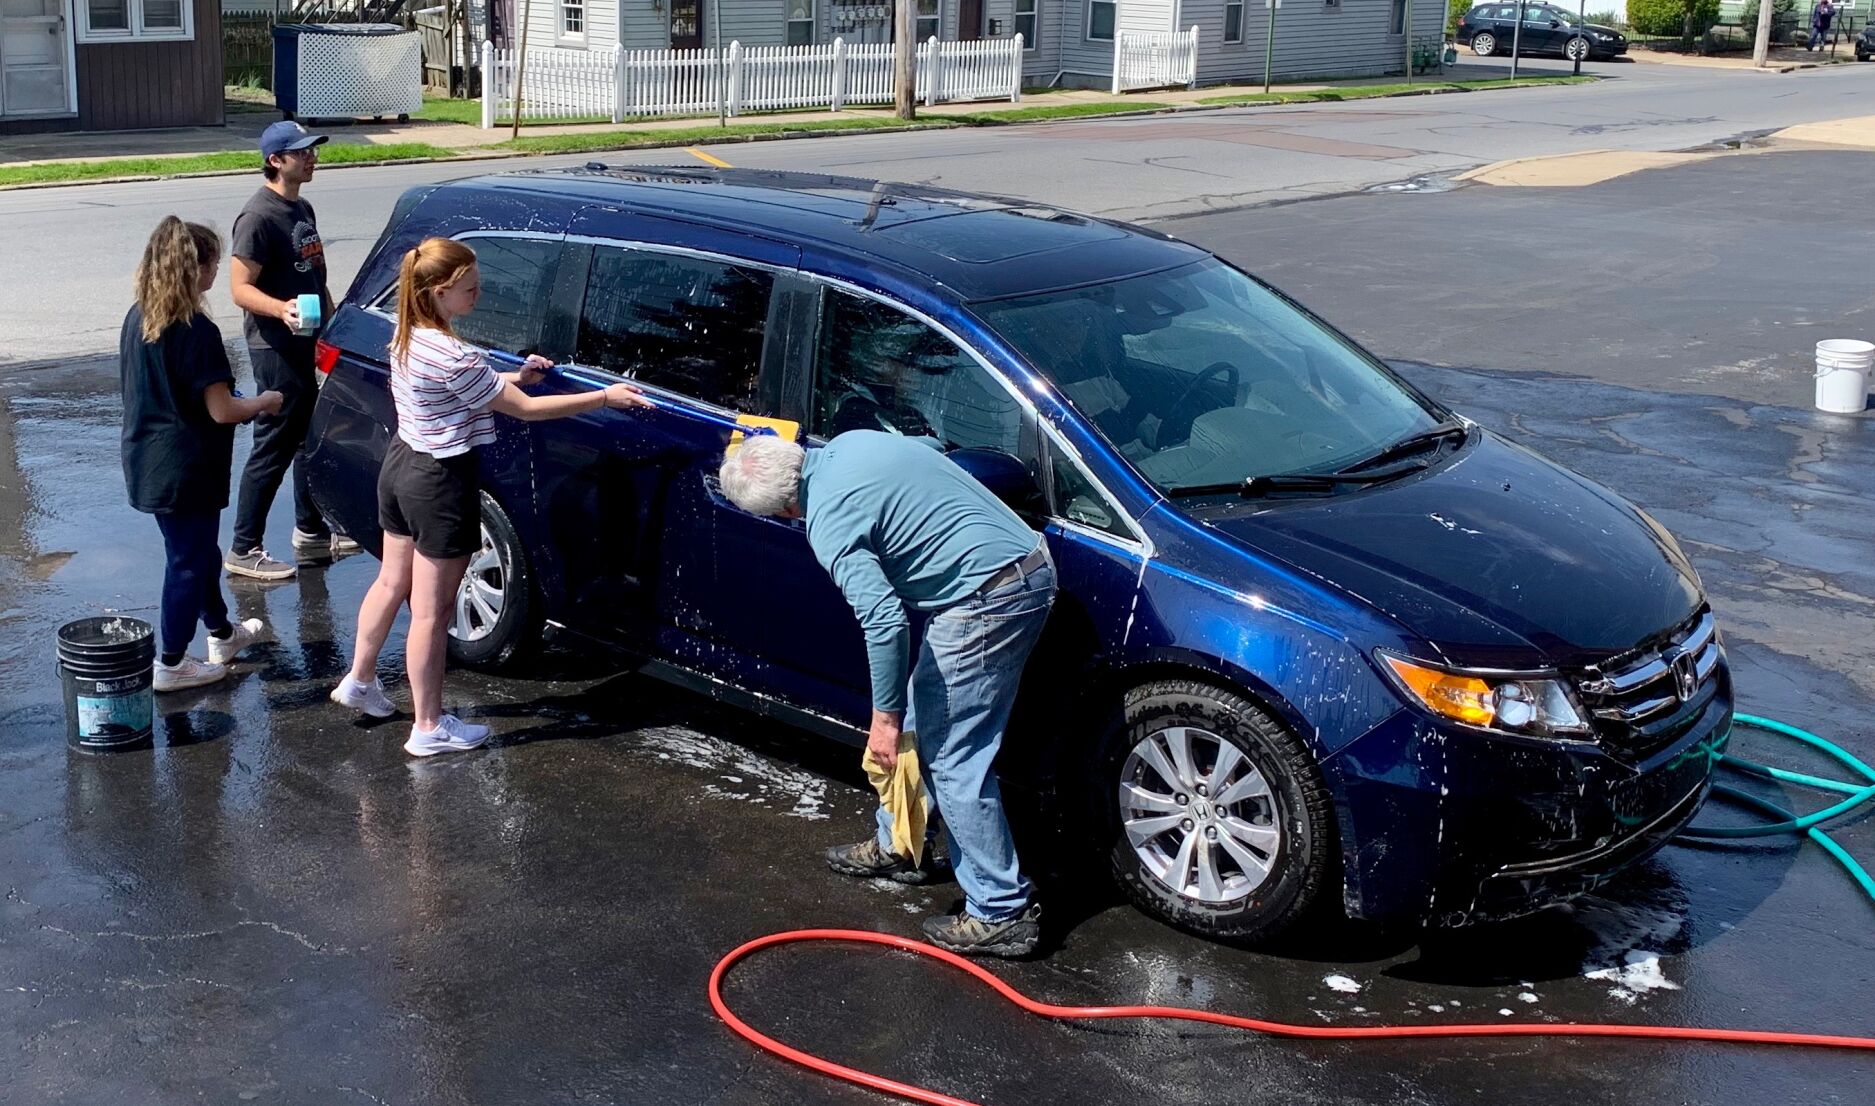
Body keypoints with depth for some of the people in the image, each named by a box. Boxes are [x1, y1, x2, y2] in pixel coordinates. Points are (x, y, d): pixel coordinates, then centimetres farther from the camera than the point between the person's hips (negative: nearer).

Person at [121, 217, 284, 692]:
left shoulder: (136, 319, 3)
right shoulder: (197, 332, -22)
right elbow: (221, 411, -22)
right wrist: (263, 402, -2)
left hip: (146, 465, 9)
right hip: (186, 470, -8)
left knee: (199, 549, 25)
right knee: (189, 561, 6)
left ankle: (222, 632, 42)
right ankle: (171, 663, 16)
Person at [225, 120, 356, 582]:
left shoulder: (302, 209, 13)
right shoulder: (259, 216, -16)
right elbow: (241, 287, -20)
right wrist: (282, 309, -36)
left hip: (309, 345, 10)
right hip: (276, 348, -9)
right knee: (274, 448, -6)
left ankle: (310, 533, 30)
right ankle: (244, 550, 2)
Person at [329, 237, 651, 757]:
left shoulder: (407, 335, 1)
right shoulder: (450, 355, -27)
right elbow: (525, 409, -21)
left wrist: (515, 377, 5)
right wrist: (606, 397, -18)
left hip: (401, 466, 9)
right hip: (440, 484, -9)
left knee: (391, 583, 25)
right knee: (431, 610, 2)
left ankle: (359, 681, 41)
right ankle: (429, 728, 13)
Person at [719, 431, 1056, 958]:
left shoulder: (829, 521, -16)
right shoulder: (851, 442, 9)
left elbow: (883, 620, -24)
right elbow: (932, 447, 28)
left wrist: (885, 714, -14)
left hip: (987, 598, -10)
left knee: (954, 760, -3)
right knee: (922, 721, 22)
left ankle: (1002, 914, 3)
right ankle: (895, 846, 37)